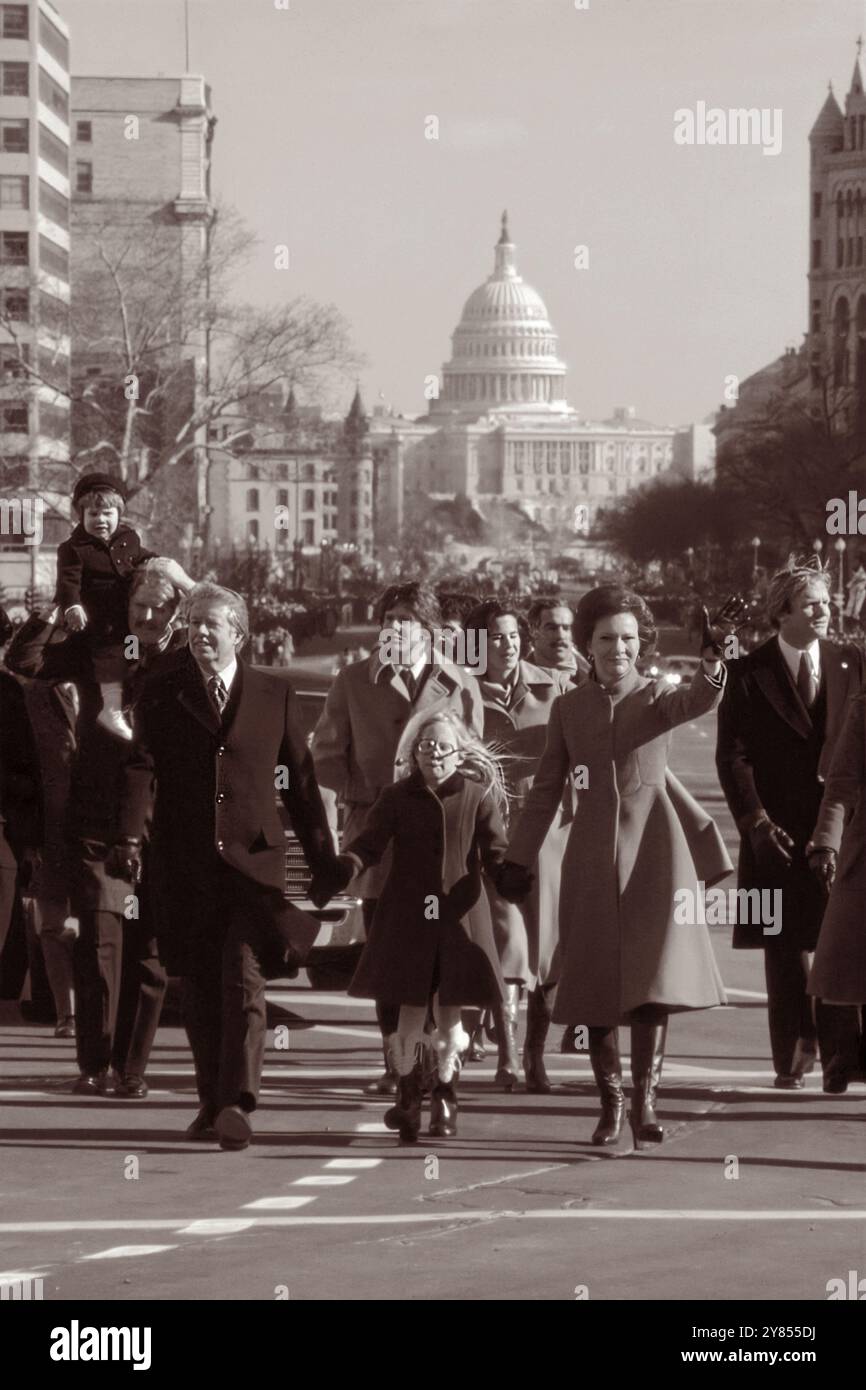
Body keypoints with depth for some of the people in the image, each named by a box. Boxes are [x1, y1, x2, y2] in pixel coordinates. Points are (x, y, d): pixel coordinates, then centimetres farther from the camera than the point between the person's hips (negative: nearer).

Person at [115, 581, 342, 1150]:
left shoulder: (274, 694, 7)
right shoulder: (161, 693, 6)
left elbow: (301, 779, 10)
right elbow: (140, 767, -4)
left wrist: (324, 861, 9)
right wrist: (131, 835, -20)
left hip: (253, 859, -2)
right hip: (184, 863, 2)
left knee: (243, 976, -14)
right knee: (199, 987, 6)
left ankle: (238, 1103, -19)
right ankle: (213, 1103, 17)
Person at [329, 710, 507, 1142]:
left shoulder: (478, 797, 3)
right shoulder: (397, 798, 4)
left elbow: (495, 852, 3)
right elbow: (369, 843, -2)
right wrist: (342, 869, -21)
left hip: (459, 916, 0)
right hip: (407, 918, 0)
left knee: (449, 1013, 5)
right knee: (410, 1010, 0)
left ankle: (444, 1101, 20)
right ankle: (408, 1097, 14)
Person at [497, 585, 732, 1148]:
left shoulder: (658, 697, 3)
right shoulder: (569, 707, 9)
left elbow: (699, 701, -21)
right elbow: (546, 790, 12)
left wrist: (711, 666, -42)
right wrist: (519, 859, 9)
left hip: (652, 848, -2)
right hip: (594, 854, 2)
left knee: (654, 976, -12)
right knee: (596, 982, 2)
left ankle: (646, 1100, -3)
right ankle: (611, 1102, 14)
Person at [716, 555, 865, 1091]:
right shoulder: (749, 673, 0)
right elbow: (733, 755, -1)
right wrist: (756, 821, -10)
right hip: (779, 832, -1)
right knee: (785, 947, 4)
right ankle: (793, 1057, 10)